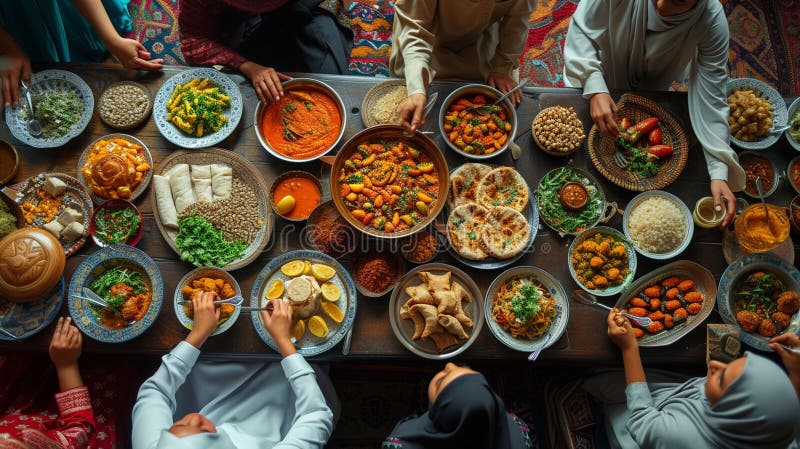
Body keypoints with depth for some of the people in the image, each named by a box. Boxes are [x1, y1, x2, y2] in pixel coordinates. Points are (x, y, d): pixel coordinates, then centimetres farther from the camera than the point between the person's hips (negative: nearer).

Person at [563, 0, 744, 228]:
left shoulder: (712, 20, -37)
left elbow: (711, 99, -32)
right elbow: (581, 28, -30)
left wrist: (719, 173, -39)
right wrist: (595, 89, -45)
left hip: (653, 92, 1)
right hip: (601, 83, 0)